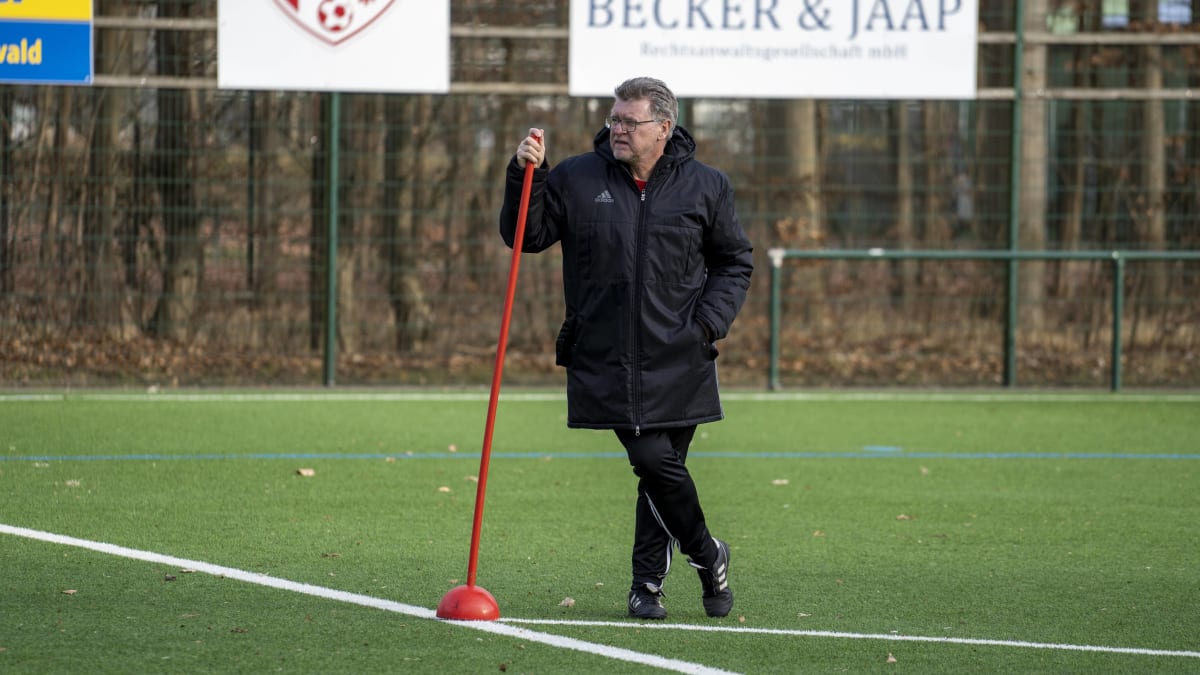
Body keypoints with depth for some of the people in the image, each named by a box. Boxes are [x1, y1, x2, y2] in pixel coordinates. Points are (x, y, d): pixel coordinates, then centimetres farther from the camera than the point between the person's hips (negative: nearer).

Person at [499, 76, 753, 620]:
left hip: (678, 362, 1)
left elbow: (734, 262, 13)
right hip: (605, 362, -1)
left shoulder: (704, 187, 4)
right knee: (654, 461, -11)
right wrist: (524, 177, -8)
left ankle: (647, 582, 16)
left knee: (660, 466, 2)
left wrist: (709, 322, -1)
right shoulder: (575, 179, 3)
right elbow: (526, 236, 7)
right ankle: (706, 555, 10)